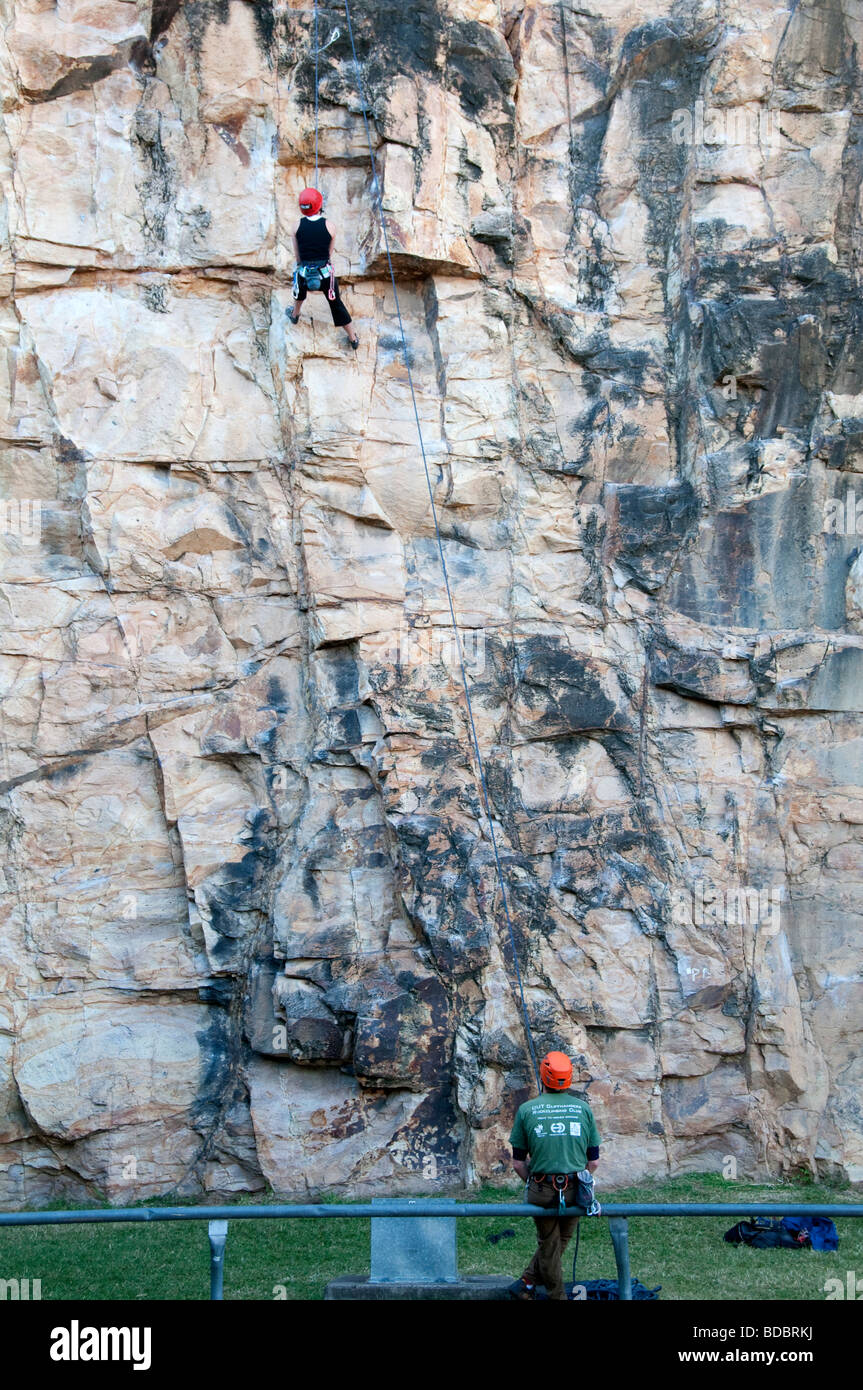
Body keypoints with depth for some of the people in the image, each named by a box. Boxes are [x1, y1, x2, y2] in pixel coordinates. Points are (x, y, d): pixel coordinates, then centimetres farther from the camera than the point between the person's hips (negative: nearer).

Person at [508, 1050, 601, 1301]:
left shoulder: (527, 1109, -3)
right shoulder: (583, 1108, 1)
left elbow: (518, 1162, 0)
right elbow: (594, 1161, 5)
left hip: (542, 1190, -1)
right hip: (575, 1191, 1)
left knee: (548, 1245, 18)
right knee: (561, 1241, 22)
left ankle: (557, 1294, 29)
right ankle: (527, 1283, 25)